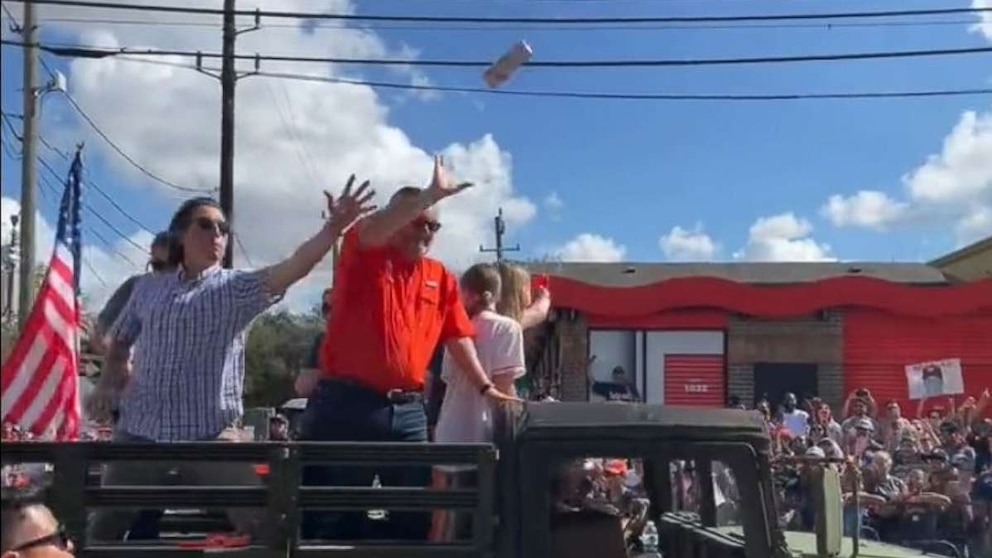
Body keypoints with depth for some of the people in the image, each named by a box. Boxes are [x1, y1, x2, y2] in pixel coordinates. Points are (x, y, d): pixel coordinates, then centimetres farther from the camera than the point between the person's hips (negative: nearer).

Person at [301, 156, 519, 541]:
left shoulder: (440, 278, 14)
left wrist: (485, 387, 12)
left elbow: (458, 337, 17)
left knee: (414, 513, 10)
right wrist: (431, 194, -26)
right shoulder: (363, 256, 1)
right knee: (330, 515, 0)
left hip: (409, 411, 5)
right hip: (346, 403, -5)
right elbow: (371, 229, -21)